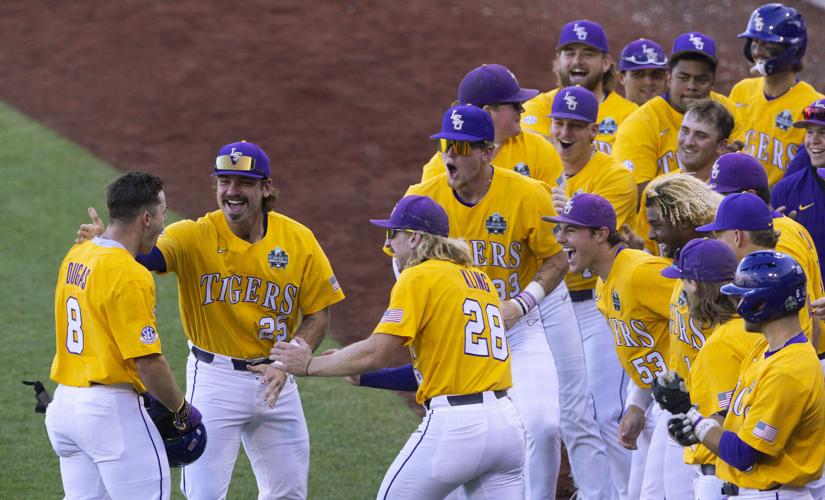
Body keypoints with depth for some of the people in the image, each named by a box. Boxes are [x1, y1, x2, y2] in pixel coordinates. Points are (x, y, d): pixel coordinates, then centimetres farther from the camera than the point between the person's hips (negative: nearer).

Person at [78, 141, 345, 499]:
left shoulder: (299, 241, -4)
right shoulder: (196, 236, -13)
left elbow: (318, 315, 1)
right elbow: (145, 255, -31)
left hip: (276, 379, 3)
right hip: (214, 378, -3)